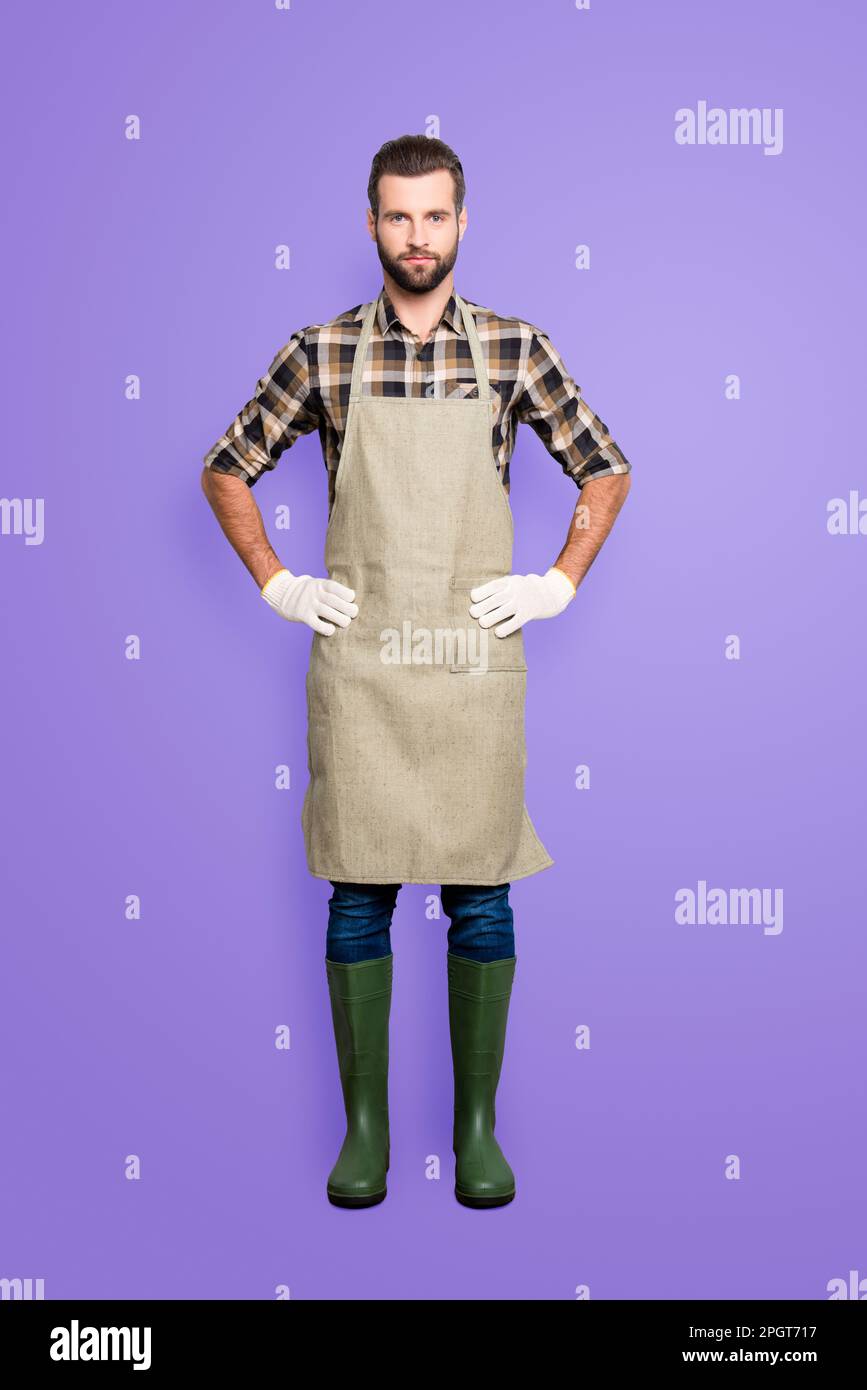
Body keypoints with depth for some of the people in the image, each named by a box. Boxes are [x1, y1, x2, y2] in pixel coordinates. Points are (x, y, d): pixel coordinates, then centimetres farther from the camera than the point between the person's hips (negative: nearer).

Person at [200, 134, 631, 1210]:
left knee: (481, 898, 5)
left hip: (475, 665, 0)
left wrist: (558, 584, 3)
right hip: (357, 667, 0)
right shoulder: (321, 352, 3)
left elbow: (606, 470, 12)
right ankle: (364, 1127, 20)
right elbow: (225, 470, 12)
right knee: (359, 897, 5)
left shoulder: (515, 349, 4)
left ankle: (477, 1126, 20)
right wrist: (277, 587, 4)